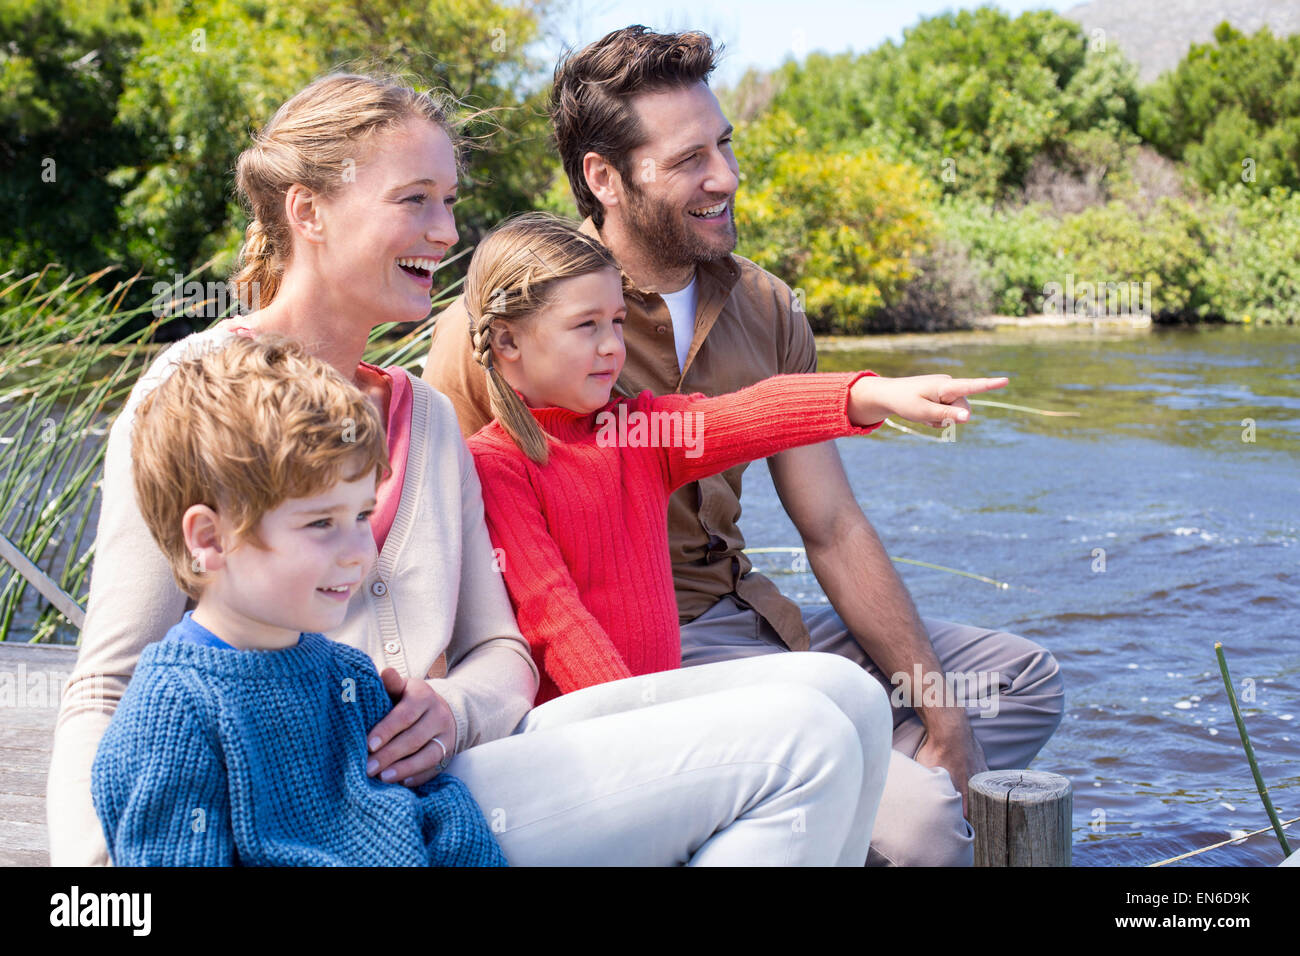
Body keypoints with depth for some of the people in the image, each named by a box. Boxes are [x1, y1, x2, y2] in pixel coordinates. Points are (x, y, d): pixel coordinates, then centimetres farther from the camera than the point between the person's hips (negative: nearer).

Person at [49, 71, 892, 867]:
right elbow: (110, 689, -5)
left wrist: (455, 710, -8)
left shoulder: (425, 414, 19)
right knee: (802, 744, -19)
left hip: (439, 772, 7)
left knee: (841, 695, -7)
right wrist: (89, 855, -24)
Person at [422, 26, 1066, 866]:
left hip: (747, 615, 8)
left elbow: (834, 530, 7)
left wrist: (942, 717, 1)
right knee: (918, 819, -24)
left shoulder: (765, 310, 6)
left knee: (1022, 678, 13)